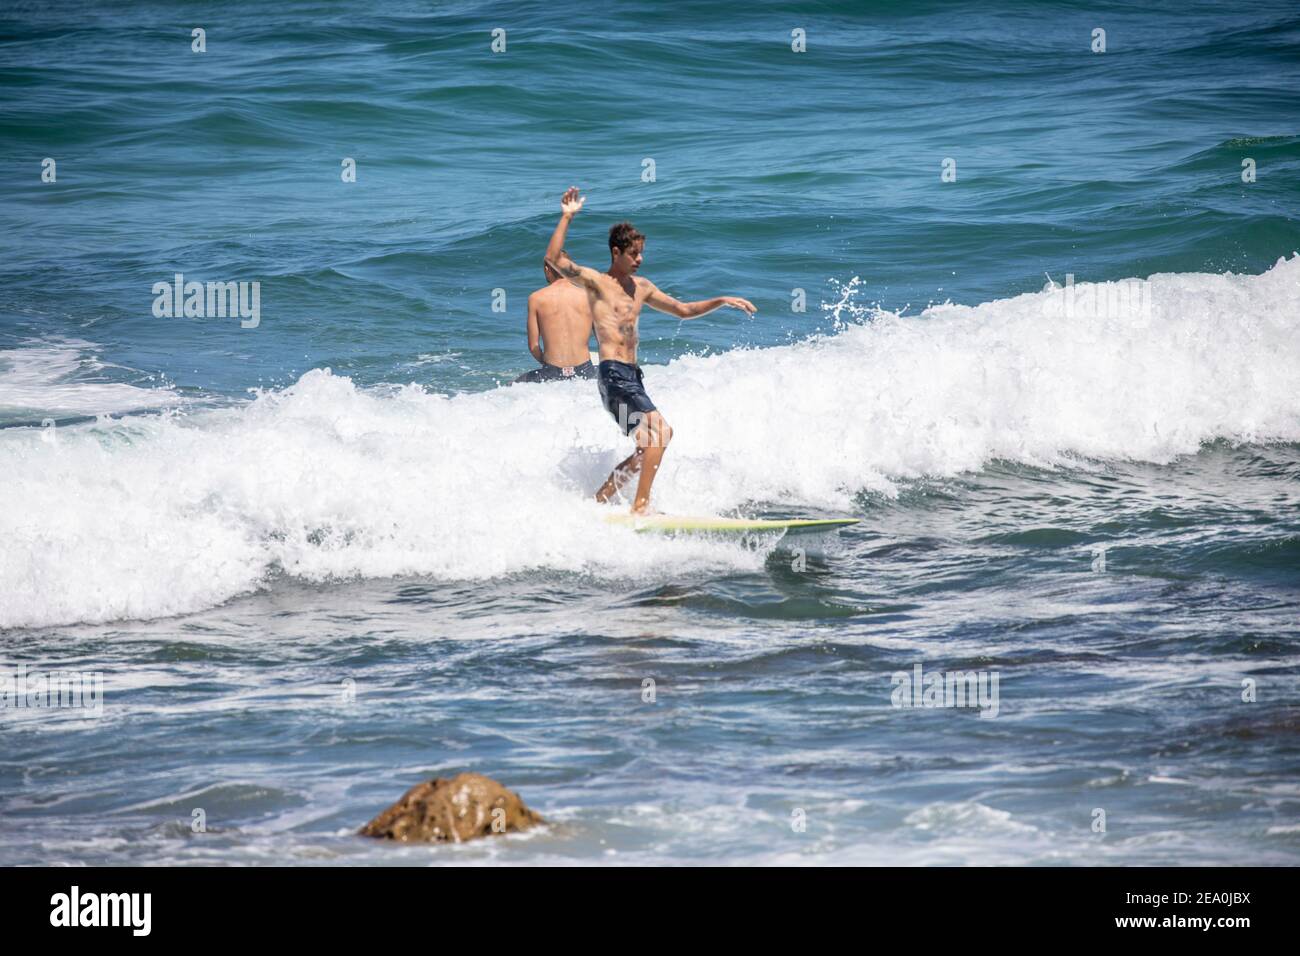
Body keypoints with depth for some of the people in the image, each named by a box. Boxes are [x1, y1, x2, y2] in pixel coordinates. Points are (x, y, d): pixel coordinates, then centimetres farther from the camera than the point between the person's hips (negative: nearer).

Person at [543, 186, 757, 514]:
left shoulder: (641, 287, 19)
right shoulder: (595, 281, -1)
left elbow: (683, 310, 28)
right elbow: (553, 259, -15)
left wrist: (722, 301, 19)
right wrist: (567, 218, -20)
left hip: (632, 375, 9)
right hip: (613, 373, -9)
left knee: (647, 450, 10)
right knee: (660, 429, -22)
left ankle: (598, 500, 18)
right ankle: (640, 505, -24)